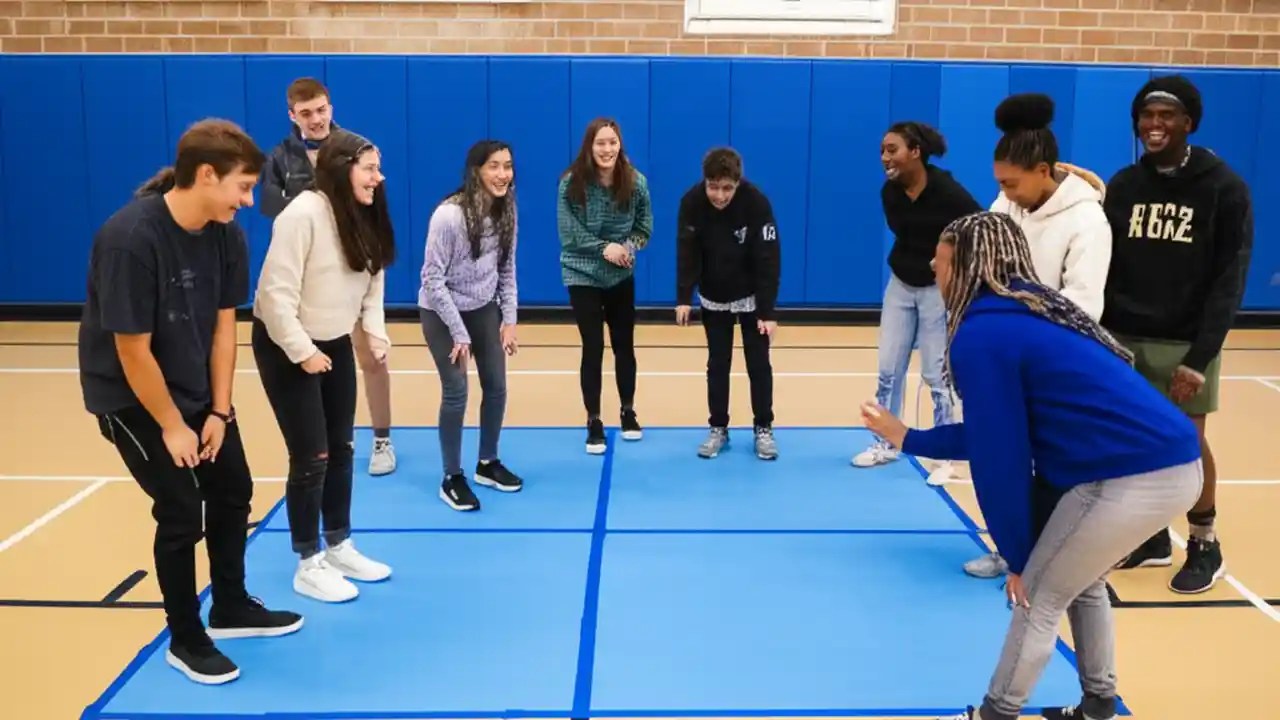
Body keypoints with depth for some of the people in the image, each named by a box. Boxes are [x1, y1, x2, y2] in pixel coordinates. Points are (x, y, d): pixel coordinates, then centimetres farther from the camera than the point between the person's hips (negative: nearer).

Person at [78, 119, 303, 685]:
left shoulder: (226, 235, -9)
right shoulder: (130, 239, -30)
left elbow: (223, 325, -2)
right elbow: (133, 350, -25)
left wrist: (218, 411, -3)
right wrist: (170, 426, -17)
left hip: (197, 391, 7)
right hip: (132, 398, -7)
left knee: (233, 492, 12)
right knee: (182, 512, -5)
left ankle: (231, 608, 32)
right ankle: (186, 641, 15)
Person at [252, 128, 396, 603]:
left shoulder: (363, 219, 1)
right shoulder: (303, 215, -24)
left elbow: (372, 283, 8)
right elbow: (276, 293, -25)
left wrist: (375, 332, -6)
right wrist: (302, 352, -22)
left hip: (335, 344, 8)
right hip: (286, 347, -8)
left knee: (341, 449, 14)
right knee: (310, 457, -3)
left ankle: (339, 546, 29)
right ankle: (308, 565, 12)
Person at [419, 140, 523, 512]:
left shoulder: (506, 211, -5)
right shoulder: (449, 215, -24)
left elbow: (507, 268, 4)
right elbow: (432, 278, -21)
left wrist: (509, 319, -2)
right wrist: (458, 333, -19)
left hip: (484, 309, 6)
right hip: (442, 312, -6)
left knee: (496, 387, 9)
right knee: (456, 393, -6)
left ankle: (488, 464, 29)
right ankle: (452, 478, 10)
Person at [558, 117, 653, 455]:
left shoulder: (635, 181, -10)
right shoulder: (571, 183, -16)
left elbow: (645, 226, 0)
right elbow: (569, 232, -13)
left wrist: (628, 247, -18)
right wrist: (604, 247, -22)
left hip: (621, 275, 3)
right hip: (582, 275, -2)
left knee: (624, 345, 13)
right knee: (593, 348, -1)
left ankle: (628, 412, 31)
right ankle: (594, 422, 11)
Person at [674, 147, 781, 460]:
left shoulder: (757, 202, -26)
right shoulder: (691, 202, -20)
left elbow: (768, 260, -24)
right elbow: (687, 253, -16)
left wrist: (767, 311, -25)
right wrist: (684, 298, -26)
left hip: (751, 296, -2)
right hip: (713, 297, 2)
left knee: (758, 363, 3)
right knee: (717, 363, 7)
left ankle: (764, 428, 16)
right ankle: (718, 428, 18)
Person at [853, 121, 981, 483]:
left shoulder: (947, 192, -21)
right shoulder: (889, 192, -5)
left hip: (939, 289, -5)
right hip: (900, 285, 6)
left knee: (936, 374, 0)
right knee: (888, 369, 8)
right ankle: (885, 444, 23)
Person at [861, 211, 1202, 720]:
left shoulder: (982, 334, -13)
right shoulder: (1027, 314, 17)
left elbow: (999, 456, -10)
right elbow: (997, 432, 19)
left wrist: (1015, 554, 1)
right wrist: (908, 439, 27)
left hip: (1134, 477, -10)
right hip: (1171, 463, 10)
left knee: (1038, 598, 7)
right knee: (1081, 580, 27)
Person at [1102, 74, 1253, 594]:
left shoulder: (1224, 188, -7)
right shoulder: (1123, 185, 4)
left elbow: (1229, 280, -10)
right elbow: (1104, 267, 6)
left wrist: (1200, 356, -17)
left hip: (1184, 342, -3)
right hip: (1123, 337, 3)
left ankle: (1205, 547, 20)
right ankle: (1152, 536, 26)